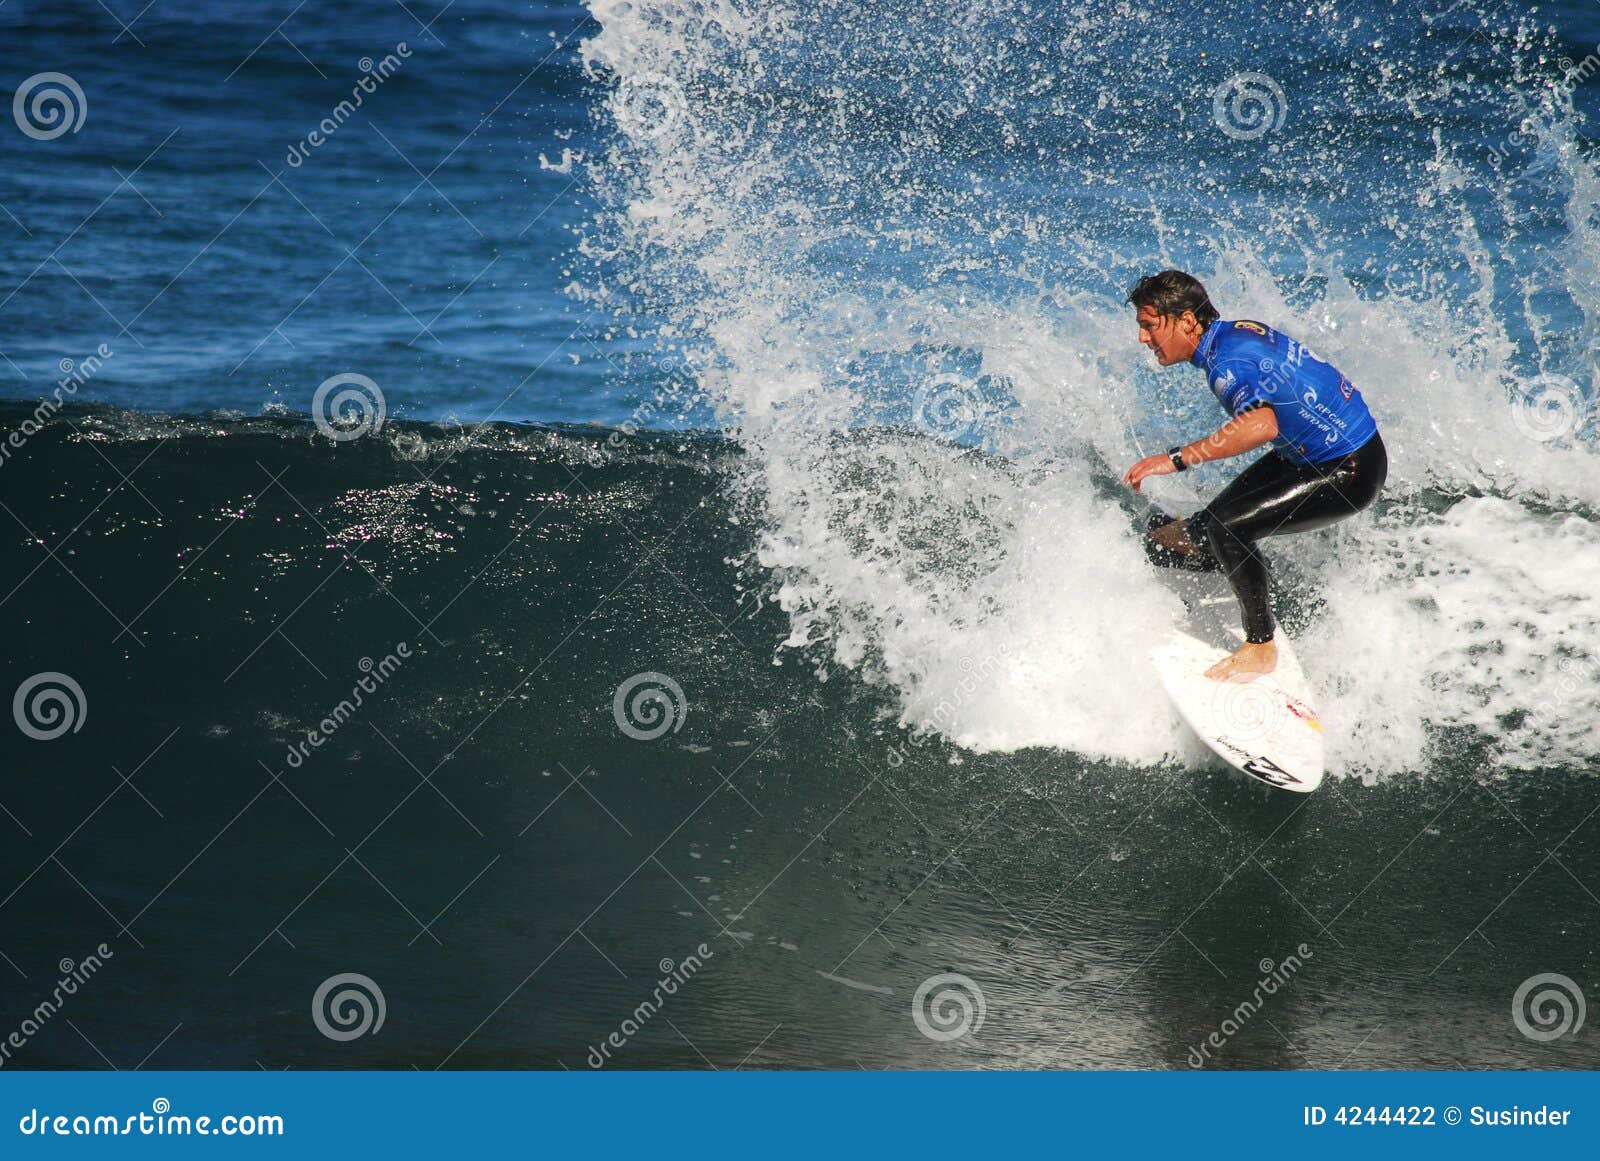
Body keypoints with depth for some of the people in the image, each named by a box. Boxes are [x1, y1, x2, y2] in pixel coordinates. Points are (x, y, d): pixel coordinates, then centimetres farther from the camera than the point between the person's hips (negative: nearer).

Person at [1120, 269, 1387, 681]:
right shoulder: (1235, 331, 3)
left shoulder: (1227, 360, -26)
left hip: (1349, 472, -10)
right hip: (1308, 453, 10)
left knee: (1225, 527, -20)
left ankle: (1261, 647, -11)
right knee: (1207, 528, 9)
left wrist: (1178, 458, -43)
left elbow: (1262, 425, -45)